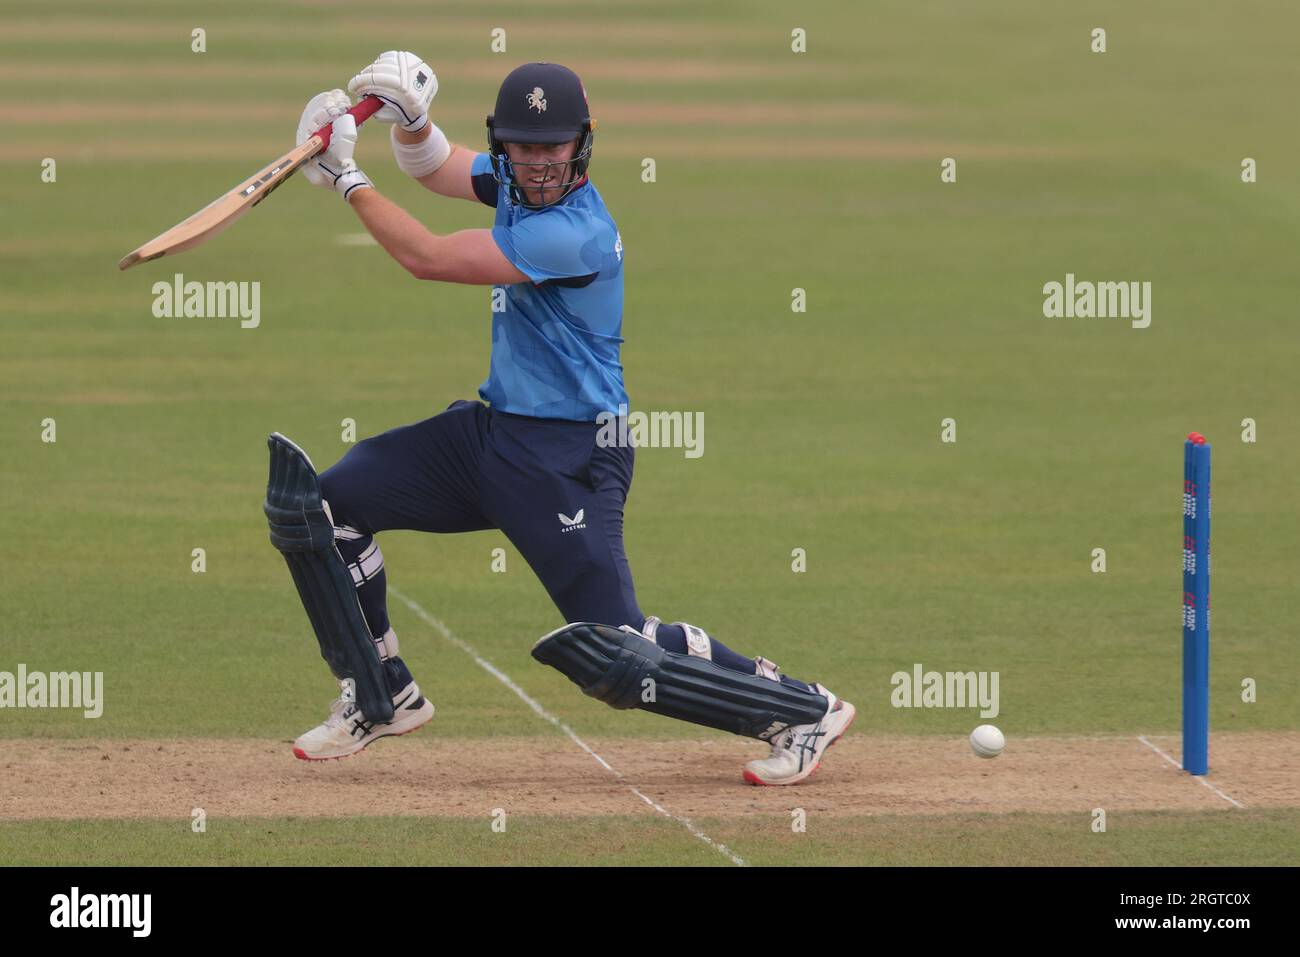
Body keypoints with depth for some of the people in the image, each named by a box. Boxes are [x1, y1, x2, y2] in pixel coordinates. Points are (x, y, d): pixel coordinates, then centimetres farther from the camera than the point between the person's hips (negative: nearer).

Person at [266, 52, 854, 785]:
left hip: (566, 459, -9)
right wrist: (409, 116, -7)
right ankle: (383, 698, 18)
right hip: (490, 428, 9)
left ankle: (804, 710, -1)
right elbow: (434, 168, 17)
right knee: (326, 503, 2)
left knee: (614, 657, -15)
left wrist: (347, 178, -13)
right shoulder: (518, 181, 3)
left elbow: (427, 259, -23)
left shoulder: (575, 233, -24)